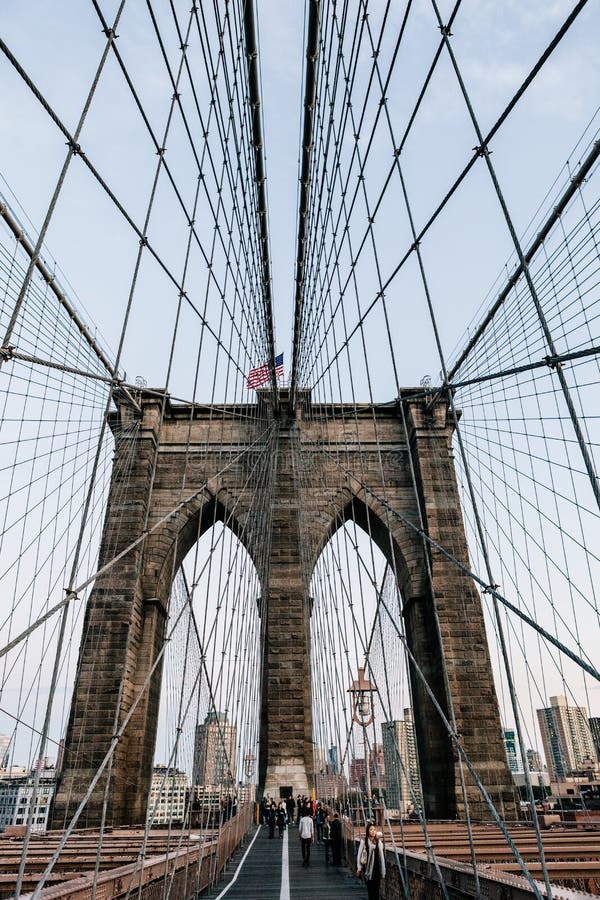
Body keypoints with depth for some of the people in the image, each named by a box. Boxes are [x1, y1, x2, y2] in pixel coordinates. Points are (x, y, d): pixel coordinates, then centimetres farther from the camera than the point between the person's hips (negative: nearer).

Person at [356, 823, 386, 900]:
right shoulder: (364, 841, -6)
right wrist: (359, 868, -2)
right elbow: (359, 855, -1)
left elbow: (382, 856, 3)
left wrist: (383, 871, 5)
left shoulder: (379, 842, -1)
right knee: (370, 889, 2)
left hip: (376, 868, 1)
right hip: (367, 868, -1)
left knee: (376, 889, 1)